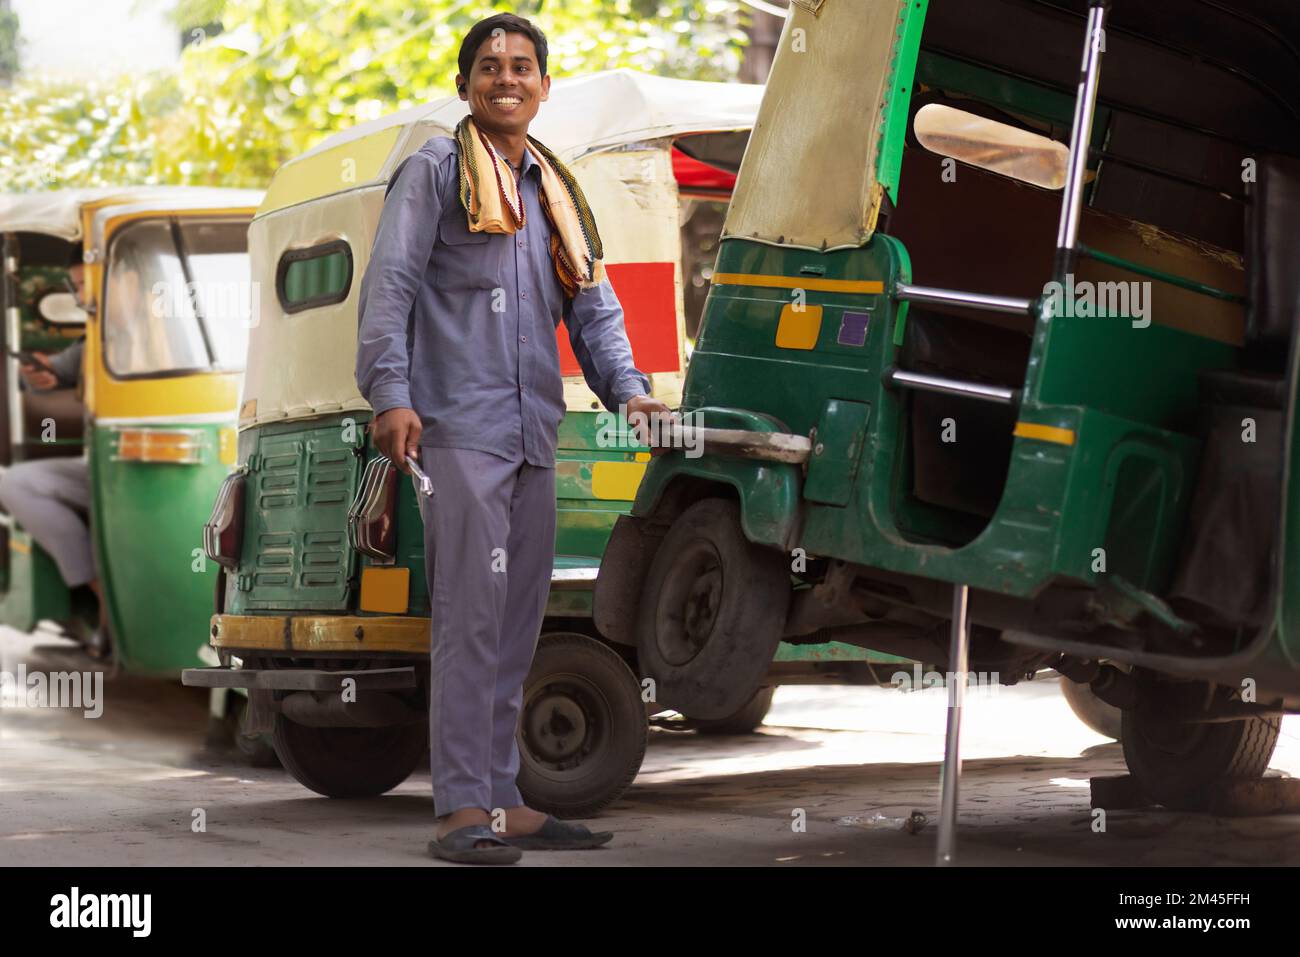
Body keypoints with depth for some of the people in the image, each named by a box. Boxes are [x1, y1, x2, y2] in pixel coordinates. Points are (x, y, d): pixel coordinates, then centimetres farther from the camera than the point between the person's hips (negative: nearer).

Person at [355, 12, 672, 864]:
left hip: (534, 434, 7)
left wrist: (628, 388, 6)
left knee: (519, 619, 9)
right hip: (459, 428, -7)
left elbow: (593, 305, 21)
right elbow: (389, 284, -6)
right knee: (470, 613, -11)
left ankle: (503, 800, 16)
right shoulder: (437, 170, 1)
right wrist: (391, 394, -17)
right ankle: (461, 809, -9)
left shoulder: (557, 190, 21)